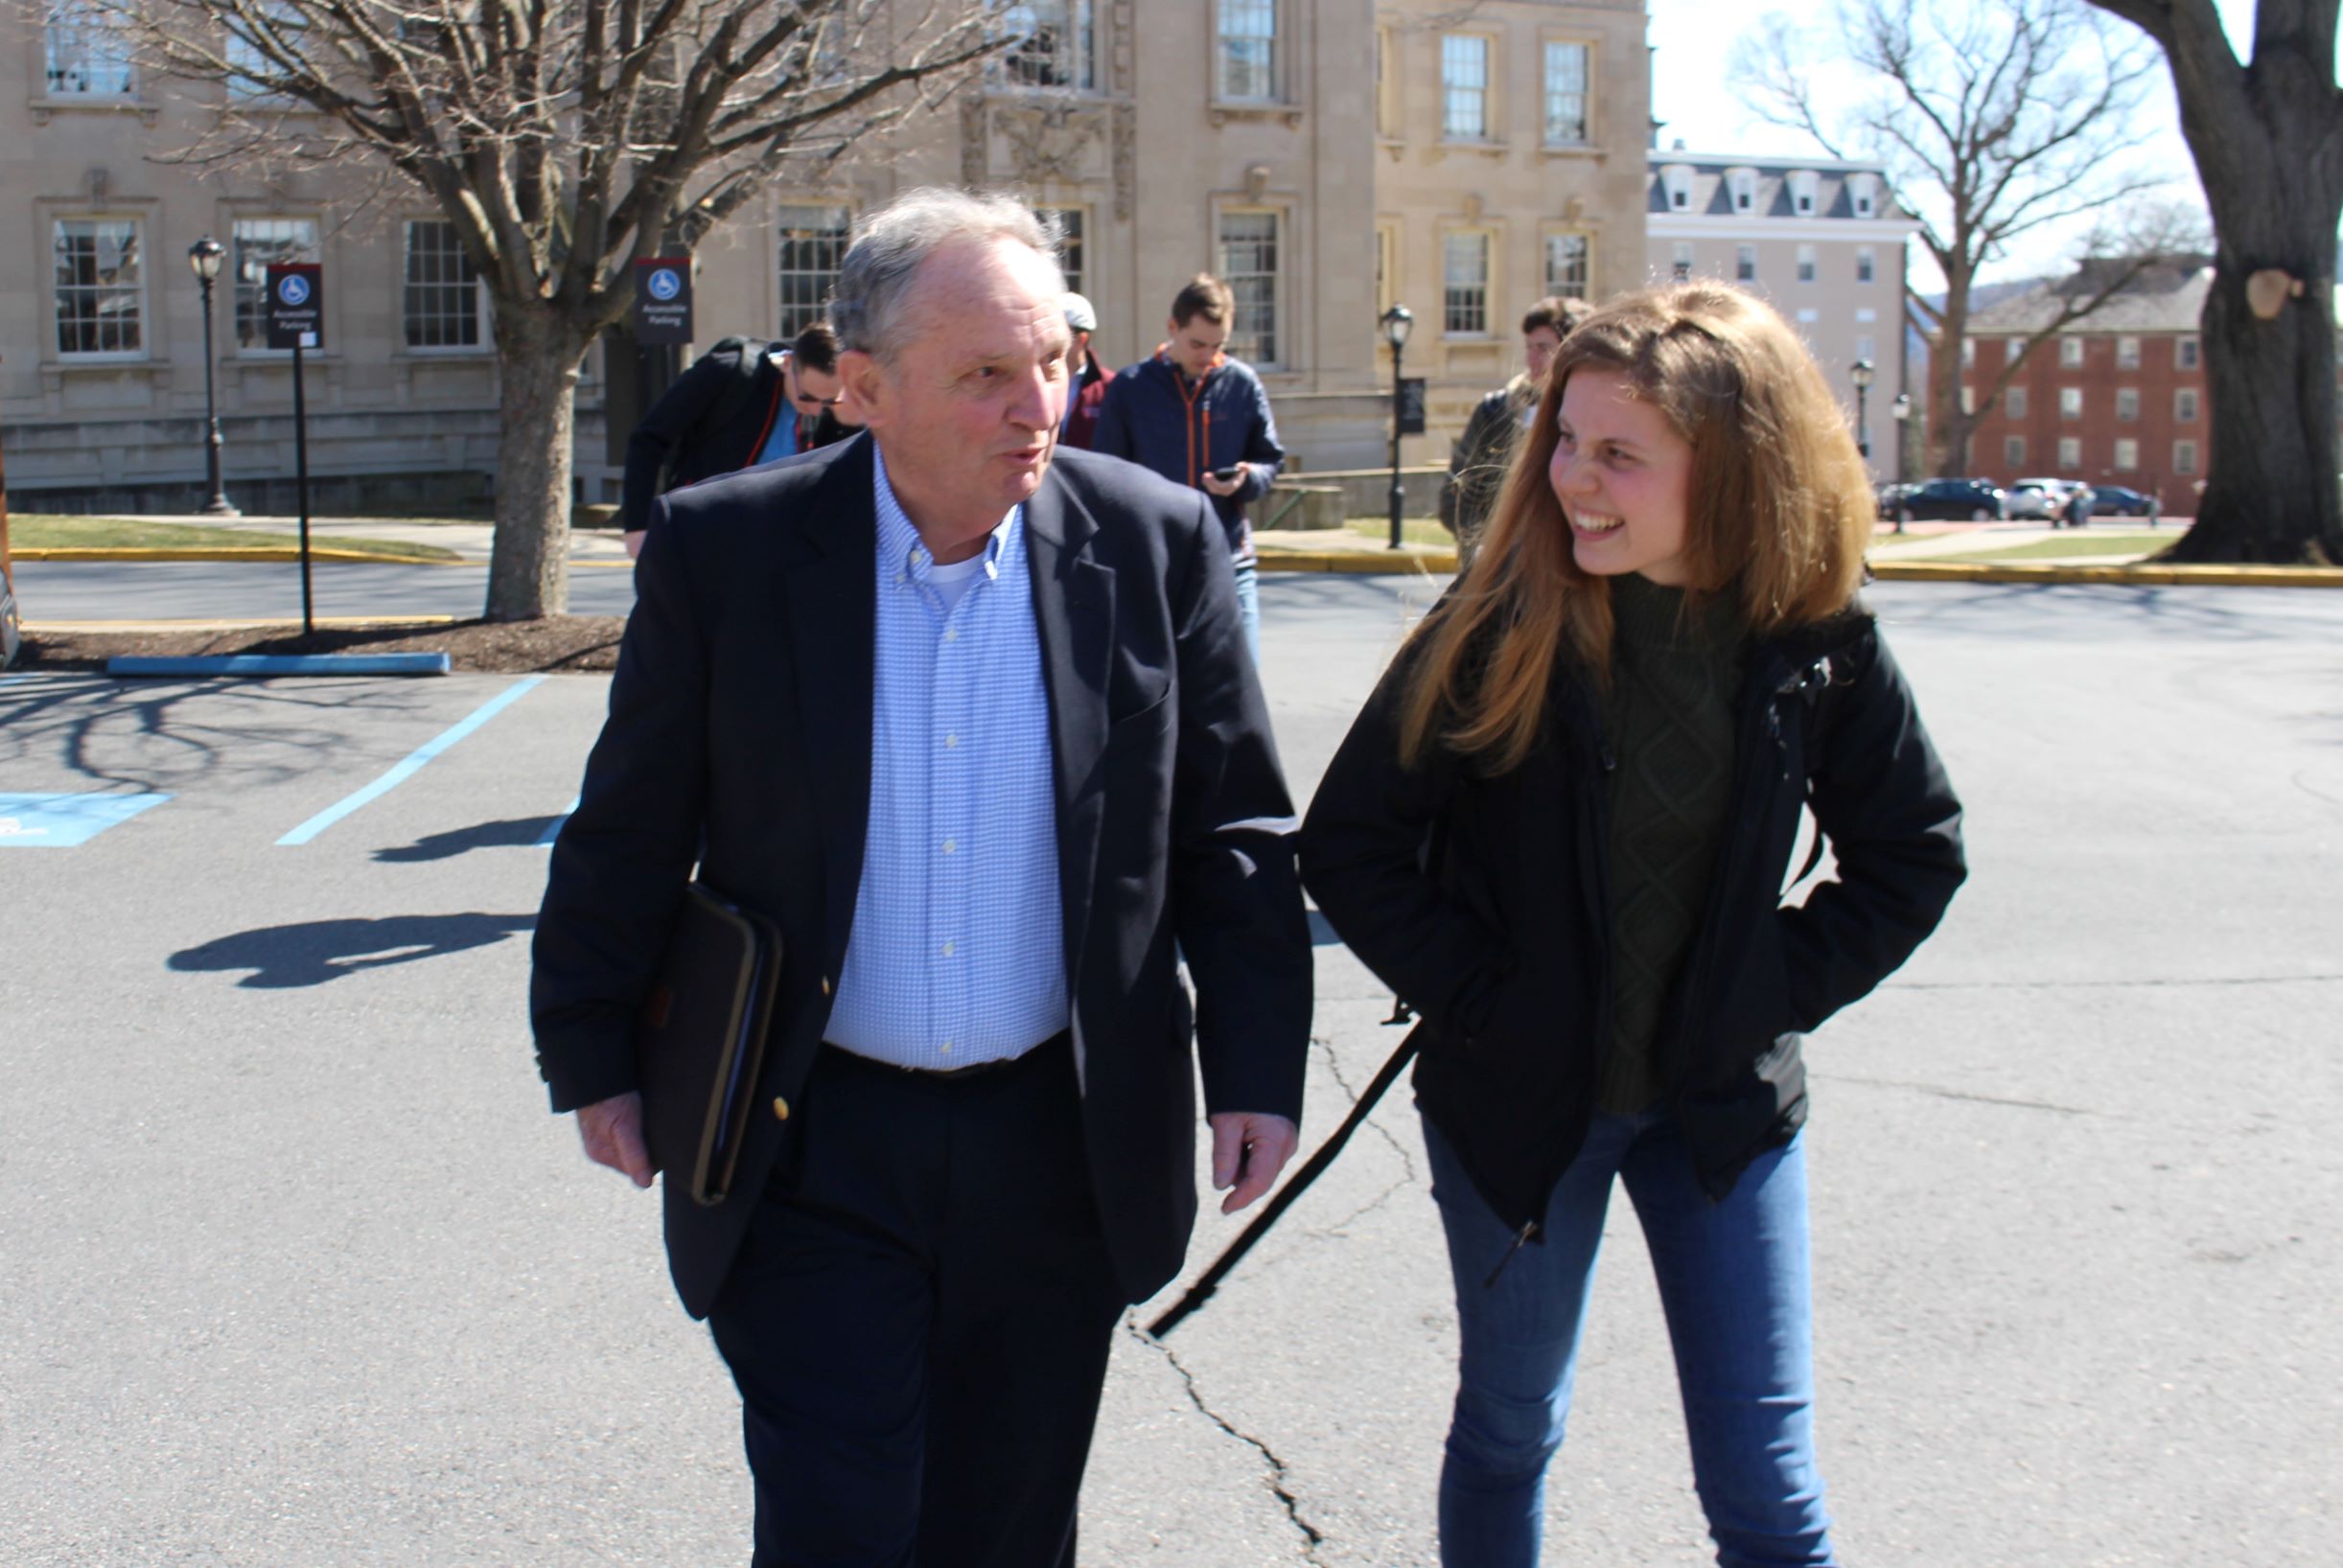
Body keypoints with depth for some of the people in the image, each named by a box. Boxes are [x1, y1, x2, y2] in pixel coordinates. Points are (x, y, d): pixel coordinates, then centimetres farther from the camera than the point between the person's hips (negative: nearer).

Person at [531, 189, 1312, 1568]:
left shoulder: (1158, 544, -5)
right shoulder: (724, 550, -8)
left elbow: (1235, 831, 2)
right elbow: (632, 830, 2)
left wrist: (1258, 1066, 0)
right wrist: (595, 1060, 6)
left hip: (1061, 1147, 2)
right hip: (810, 1153, -1)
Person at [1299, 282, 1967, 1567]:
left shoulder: (1814, 640, -10)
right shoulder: (1500, 627, -16)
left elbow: (1913, 849, 4)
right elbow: (1348, 843, -10)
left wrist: (1780, 991, -5)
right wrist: (1475, 997, -13)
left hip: (1724, 1105, 1)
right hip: (1519, 1098, -1)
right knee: (1508, 1430, 17)